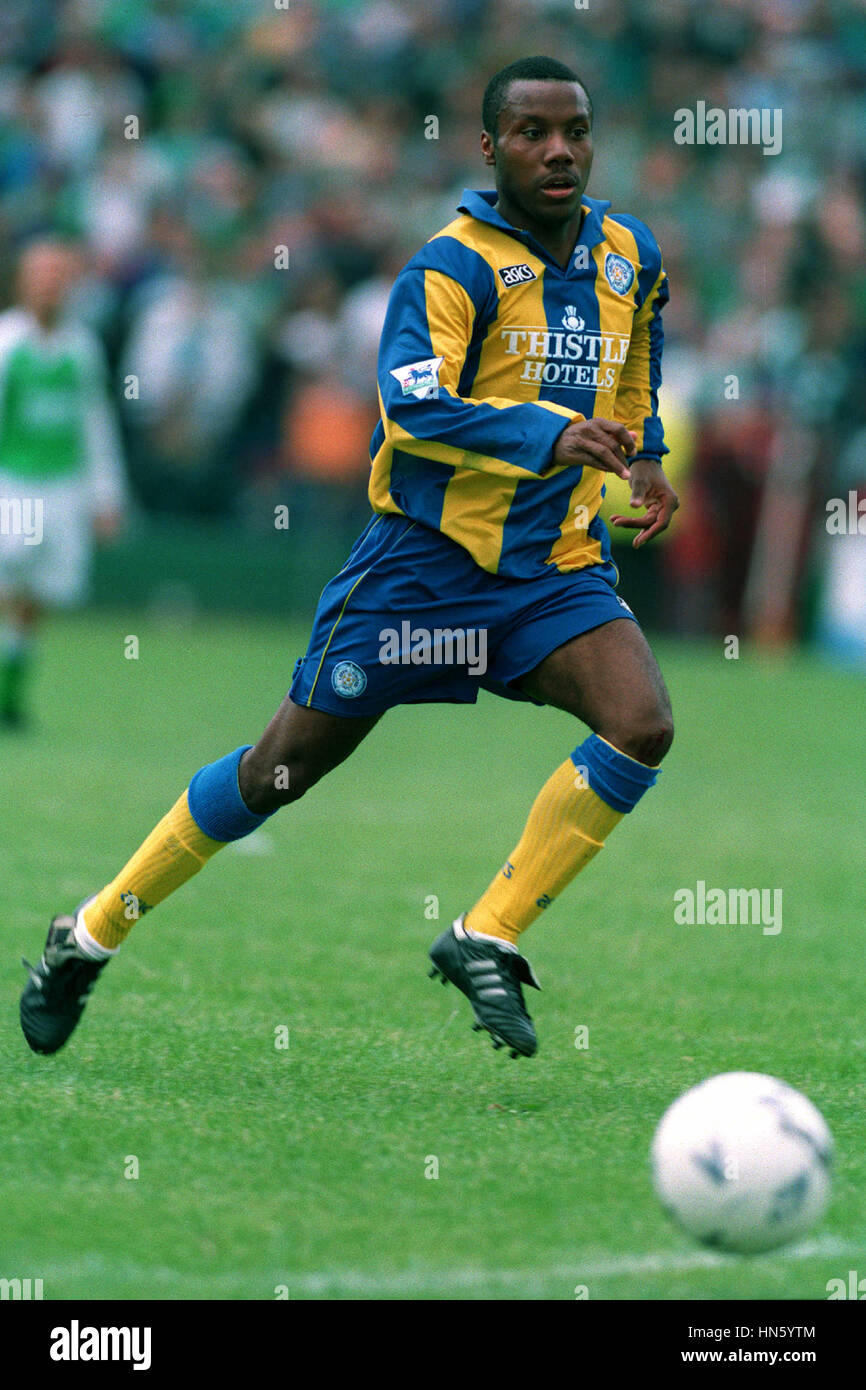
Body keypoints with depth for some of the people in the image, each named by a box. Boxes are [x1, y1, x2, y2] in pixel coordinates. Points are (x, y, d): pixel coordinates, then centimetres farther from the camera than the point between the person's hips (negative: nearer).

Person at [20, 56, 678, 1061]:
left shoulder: (629, 255, 6)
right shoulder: (453, 266, -16)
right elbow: (412, 407, -31)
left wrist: (643, 459, 14)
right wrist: (550, 434, -41)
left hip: (556, 564, 5)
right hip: (427, 557, -5)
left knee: (642, 725, -22)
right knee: (282, 770, 2)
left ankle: (487, 940, -11)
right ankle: (92, 934, 20)